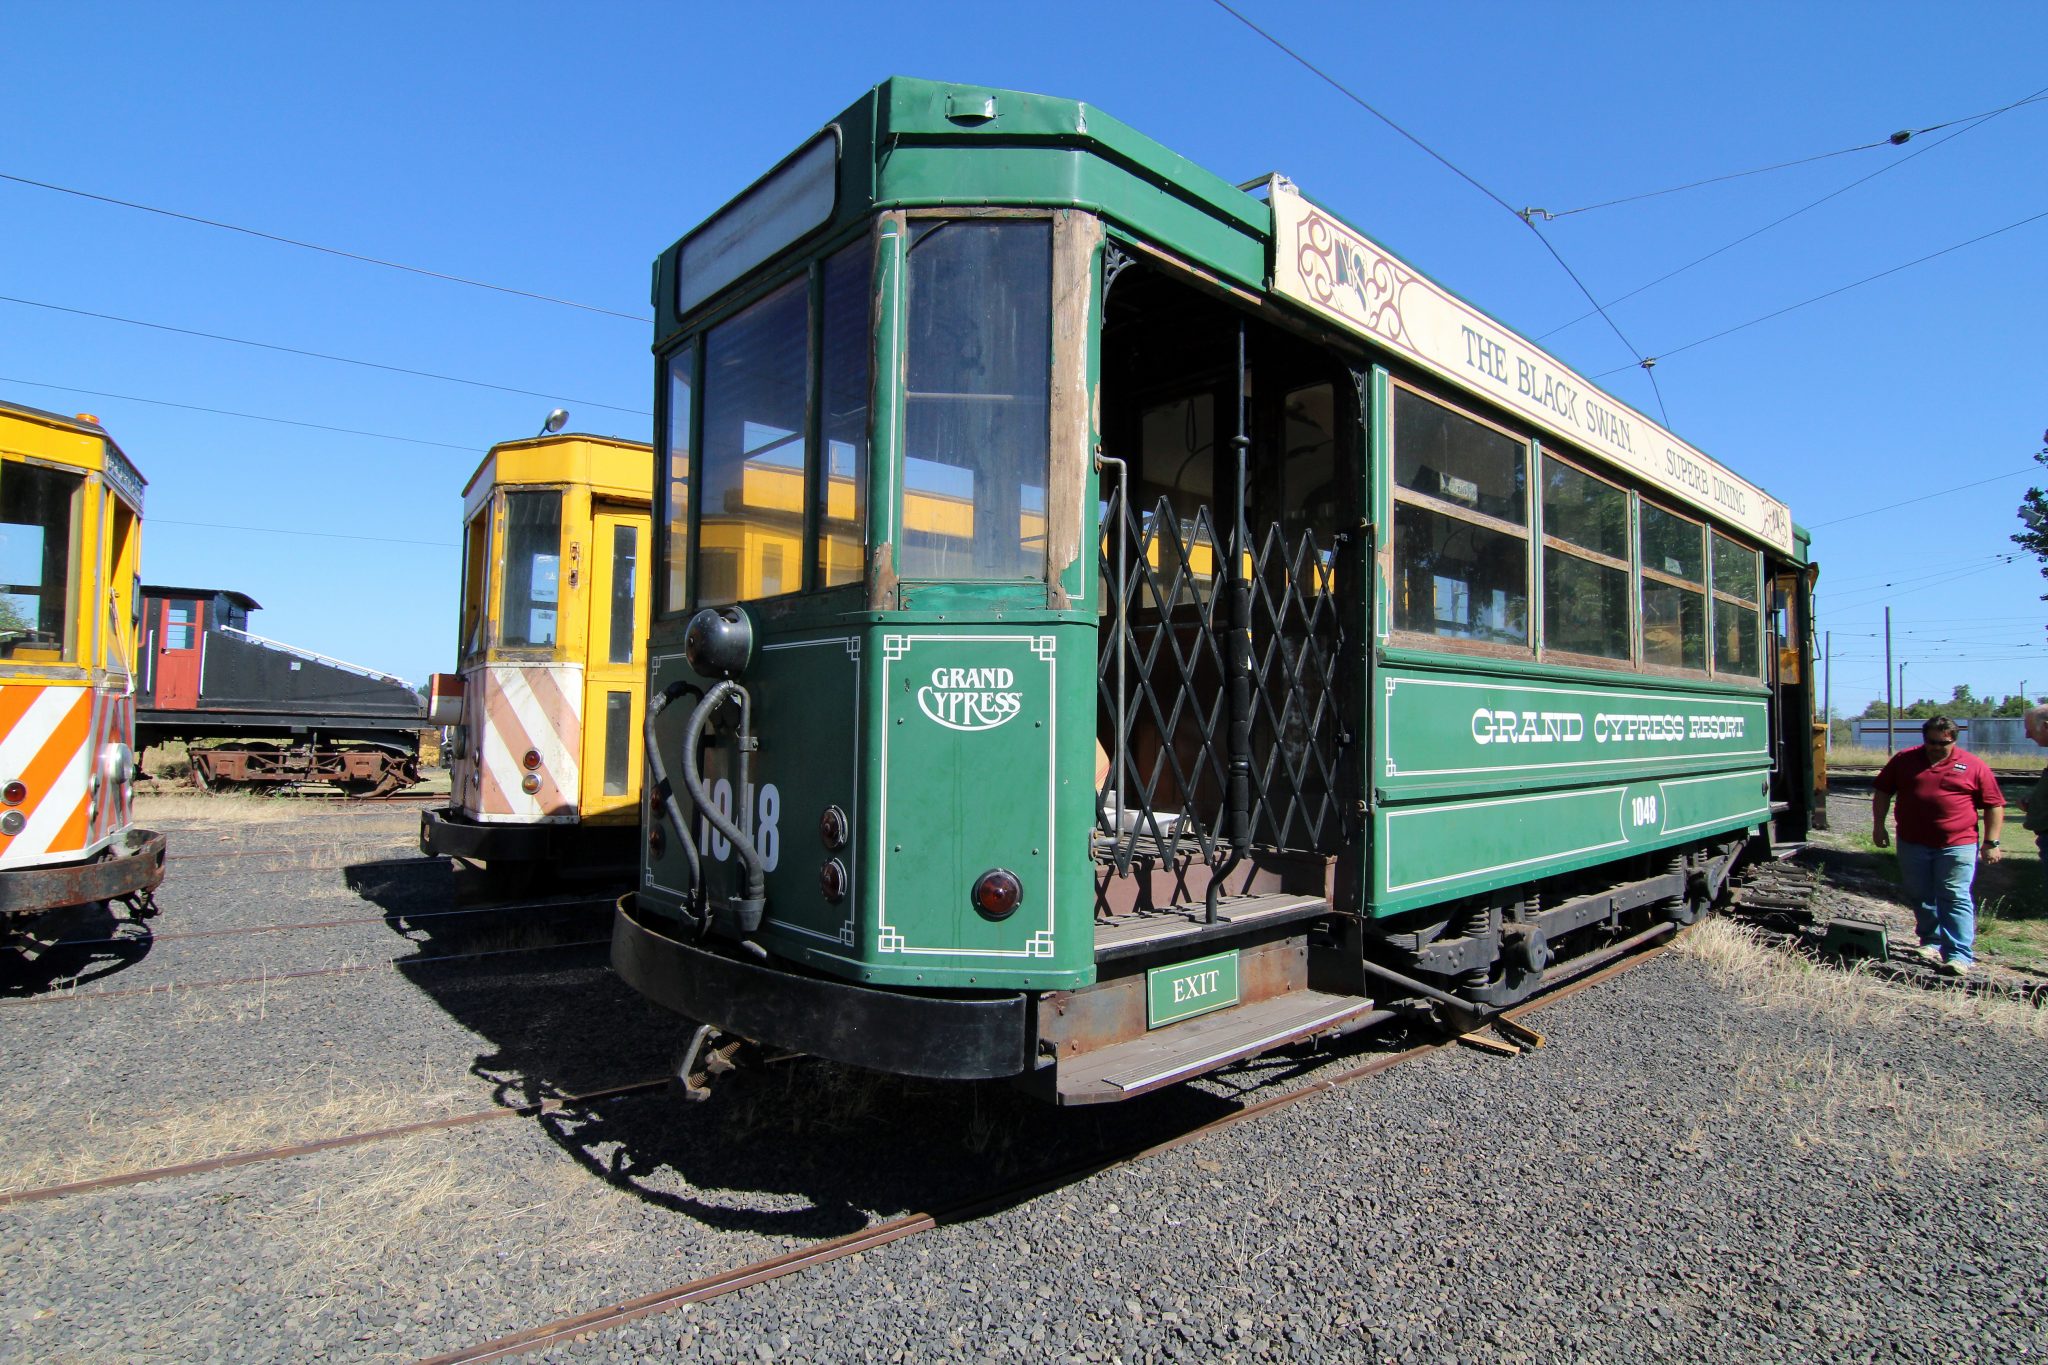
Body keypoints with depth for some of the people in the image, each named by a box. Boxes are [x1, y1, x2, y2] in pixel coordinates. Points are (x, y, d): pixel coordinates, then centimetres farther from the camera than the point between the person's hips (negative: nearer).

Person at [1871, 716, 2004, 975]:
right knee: (1919, 897, 12)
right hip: (1912, 844, 3)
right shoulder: (1904, 760, 6)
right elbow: (1883, 792, 12)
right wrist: (1878, 825, 6)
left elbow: (1995, 805, 3)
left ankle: (1959, 955, -6)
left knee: (1955, 899, -6)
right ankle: (1931, 942, 27)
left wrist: (1991, 842, -1)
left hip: (1957, 845, -3)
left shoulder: (1973, 766, 1)